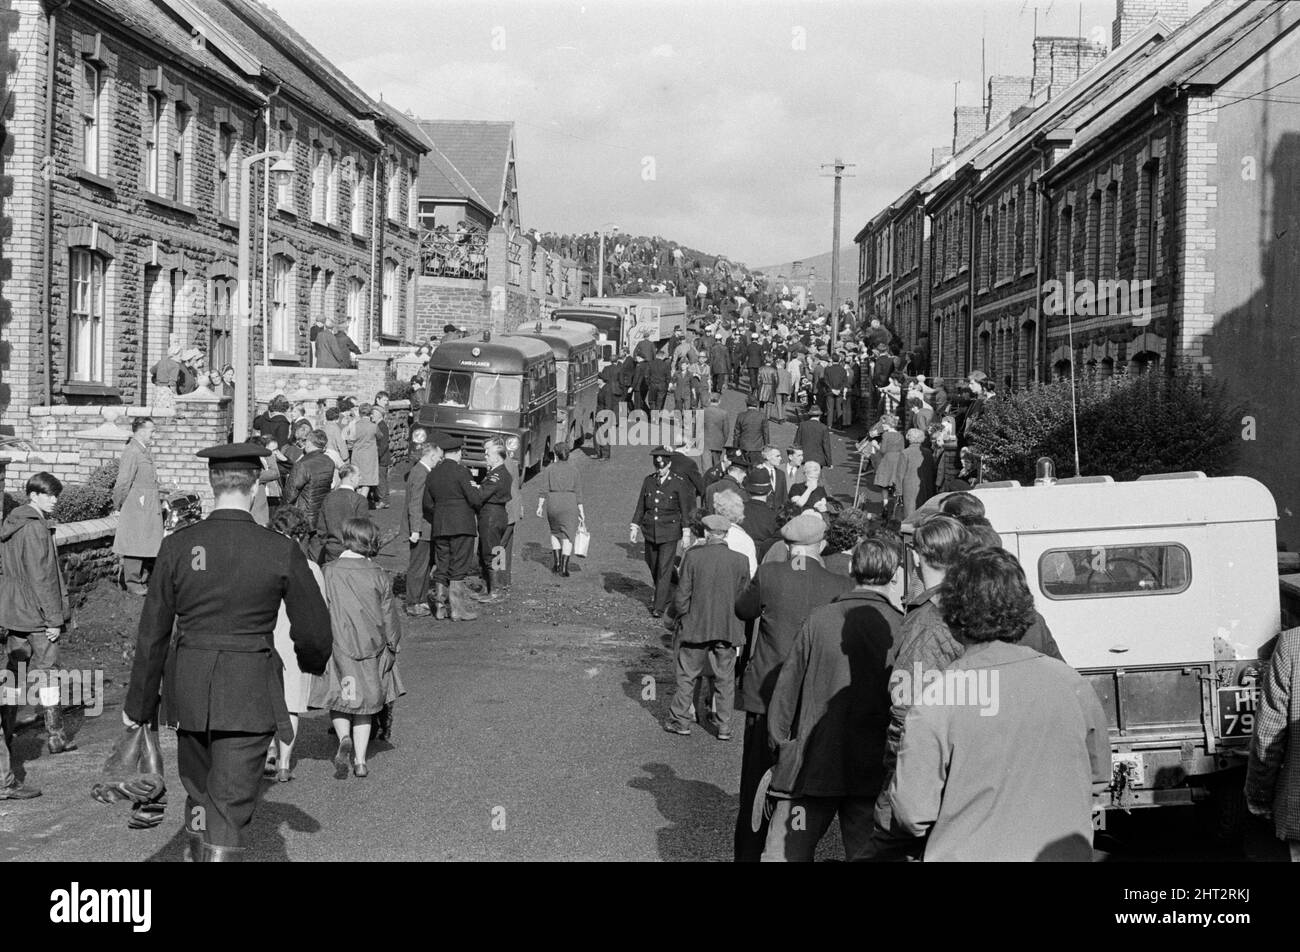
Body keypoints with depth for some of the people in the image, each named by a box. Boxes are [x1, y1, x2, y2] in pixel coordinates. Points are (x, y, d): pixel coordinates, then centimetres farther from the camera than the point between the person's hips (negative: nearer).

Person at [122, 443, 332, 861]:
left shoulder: (178, 545, -5)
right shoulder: (281, 551, -10)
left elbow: (153, 632, 0)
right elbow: (313, 628, -1)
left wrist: (139, 703, 10)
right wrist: (313, 662, 23)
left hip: (189, 686, 3)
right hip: (249, 693, -3)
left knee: (199, 790, 24)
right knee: (231, 806, 0)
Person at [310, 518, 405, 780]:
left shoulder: (327, 573, -8)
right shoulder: (379, 576, -5)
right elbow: (389, 617, 1)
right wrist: (392, 647, 14)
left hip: (337, 649, -1)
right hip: (371, 650, 1)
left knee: (339, 701, 14)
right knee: (364, 704, 13)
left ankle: (344, 739, -13)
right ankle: (360, 761, 11)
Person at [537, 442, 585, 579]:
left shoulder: (549, 469, 1)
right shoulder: (574, 469, 3)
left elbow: (543, 490, -4)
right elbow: (578, 493, 2)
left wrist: (540, 506, 2)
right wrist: (581, 512, 5)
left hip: (552, 504, 1)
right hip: (569, 504, -1)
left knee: (555, 531, 22)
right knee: (567, 536, 2)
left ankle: (556, 562, 14)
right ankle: (564, 567, -8)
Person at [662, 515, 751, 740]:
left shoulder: (693, 556, -11)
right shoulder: (740, 562, -5)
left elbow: (682, 595, -9)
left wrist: (683, 617, 6)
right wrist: (737, 630, 12)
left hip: (695, 627, -1)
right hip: (728, 629, 1)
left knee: (688, 675, 12)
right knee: (725, 679, 11)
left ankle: (680, 721, 18)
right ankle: (724, 727, 14)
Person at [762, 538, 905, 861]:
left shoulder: (818, 620, -2)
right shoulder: (901, 629, -6)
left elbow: (785, 691, 2)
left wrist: (781, 745, 13)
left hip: (810, 770, 1)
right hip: (873, 773, -1)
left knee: (784, 854, 9)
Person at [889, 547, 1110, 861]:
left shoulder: (932, 704, -15)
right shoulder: (1070, 684, -4)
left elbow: (914, 815, -12)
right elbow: (1099, 777, 9)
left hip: (970, 853, -3)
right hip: (1062, 854, 4)